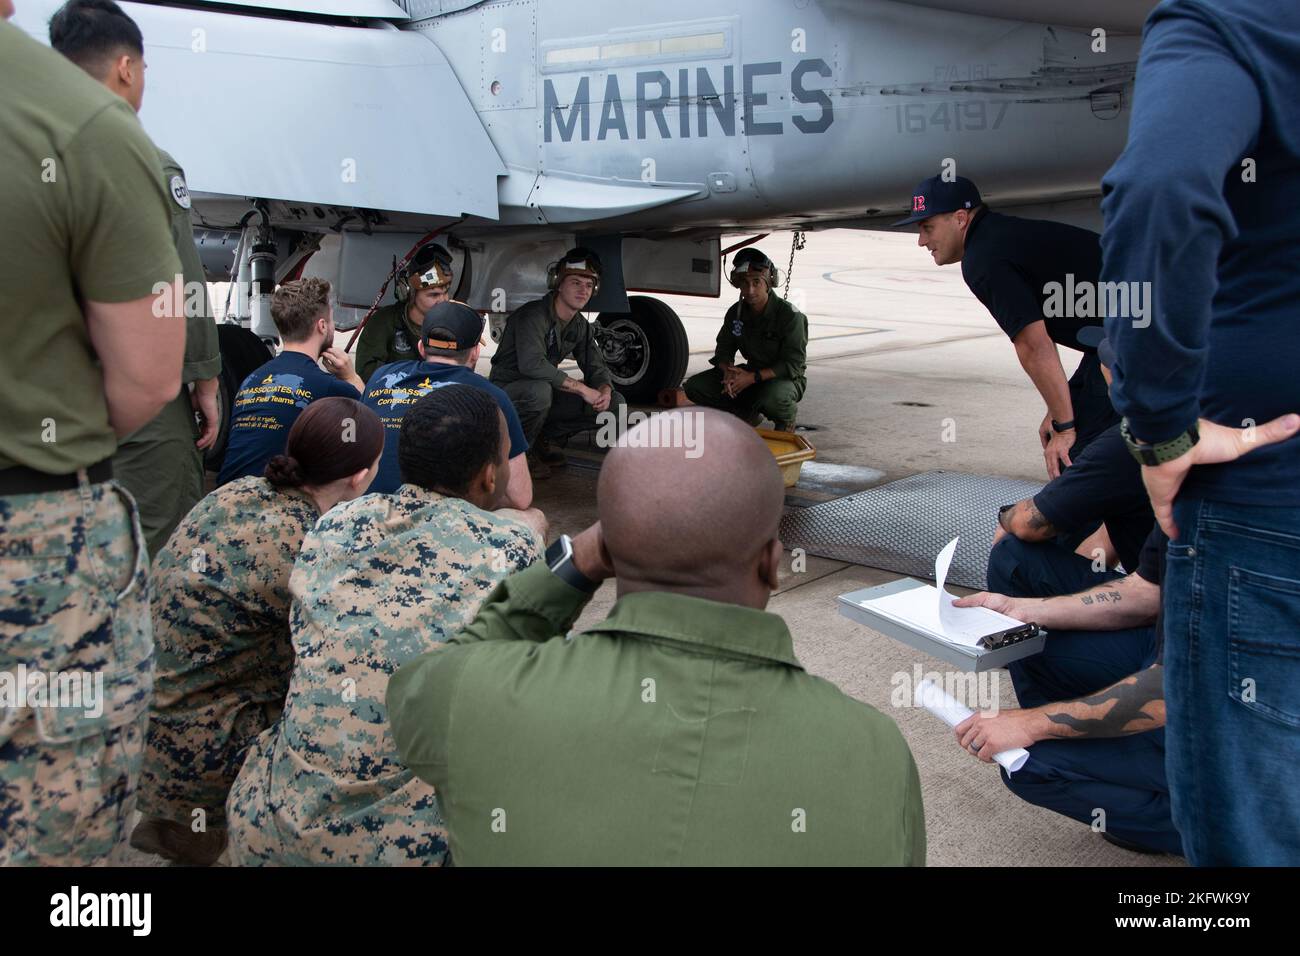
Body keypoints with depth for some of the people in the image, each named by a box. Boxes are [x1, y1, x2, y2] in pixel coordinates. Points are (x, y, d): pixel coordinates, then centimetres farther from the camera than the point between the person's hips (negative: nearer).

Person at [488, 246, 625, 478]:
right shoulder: (533, 315, -22)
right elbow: (531, 363, -37)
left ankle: (544, 436, 8)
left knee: (614, 404, -3)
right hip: (505, 393, -7)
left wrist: (605, 391, -17)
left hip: (542, 396, 7)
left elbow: (597, 367, 9)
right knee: (540, 390, -42)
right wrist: (582, 388, -34)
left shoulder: (581, 327, 4)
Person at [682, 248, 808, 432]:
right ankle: (749, 414, 7)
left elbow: (793, 365, -22)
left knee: (774, 397, -43)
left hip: (786, 378, -5)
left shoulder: (790, 315, -19)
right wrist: (728, 371, -22)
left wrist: (754, 377, -32)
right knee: (694, 387, -9)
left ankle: (787, 415, -3)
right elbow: (723, 349, 3)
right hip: (752, 374, 6)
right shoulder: (736, 313, -2)